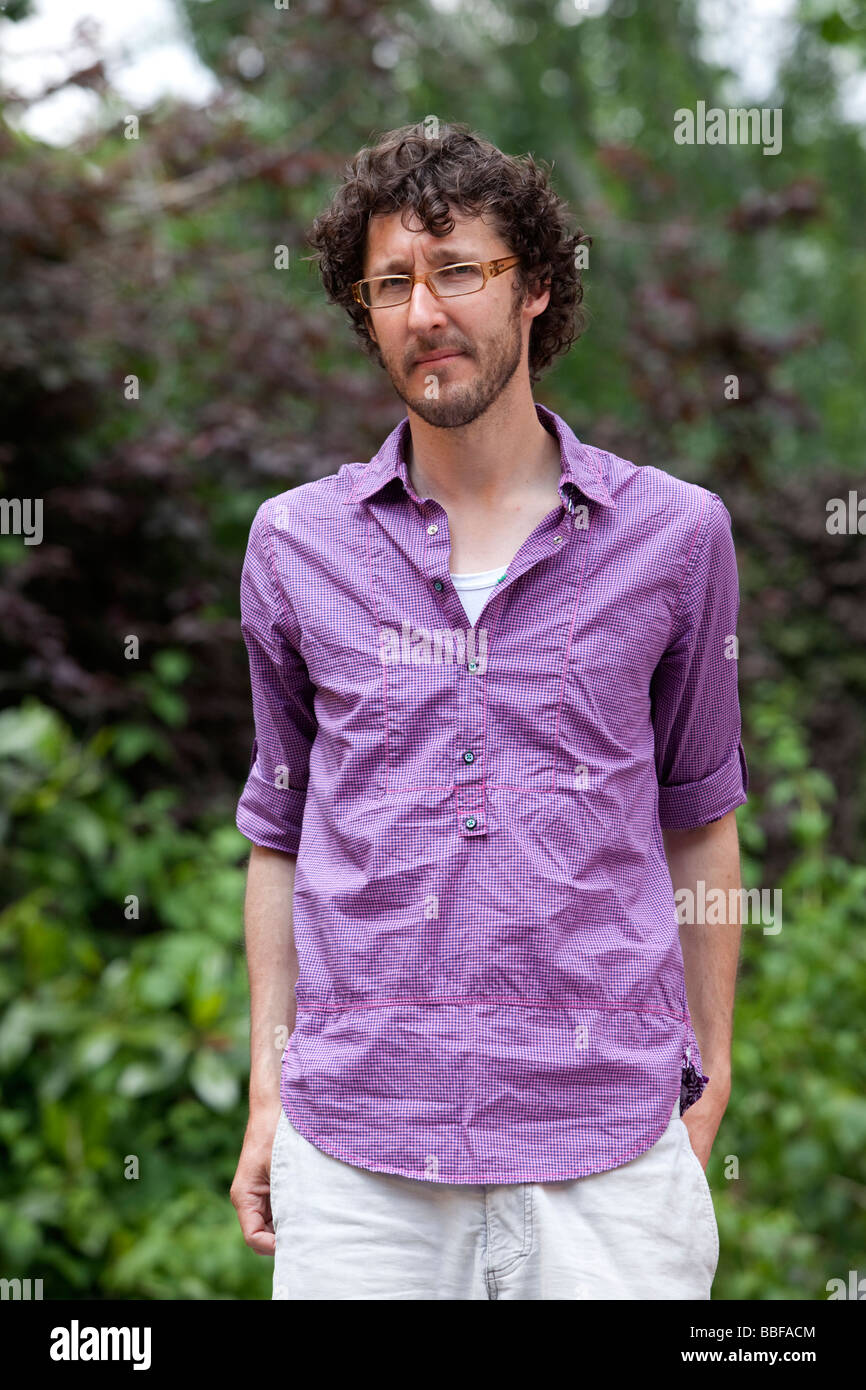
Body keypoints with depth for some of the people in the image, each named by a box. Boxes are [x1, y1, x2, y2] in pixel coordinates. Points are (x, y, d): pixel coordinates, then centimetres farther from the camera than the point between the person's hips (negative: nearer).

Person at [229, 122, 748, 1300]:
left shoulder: (674, 532, 3)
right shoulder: (296, 544, 6)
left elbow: (699, 818, 10)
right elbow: (281, 826, 13)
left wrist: (707, 1081, 9)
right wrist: (269, 1085, 10)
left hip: (606, 1143, -1)